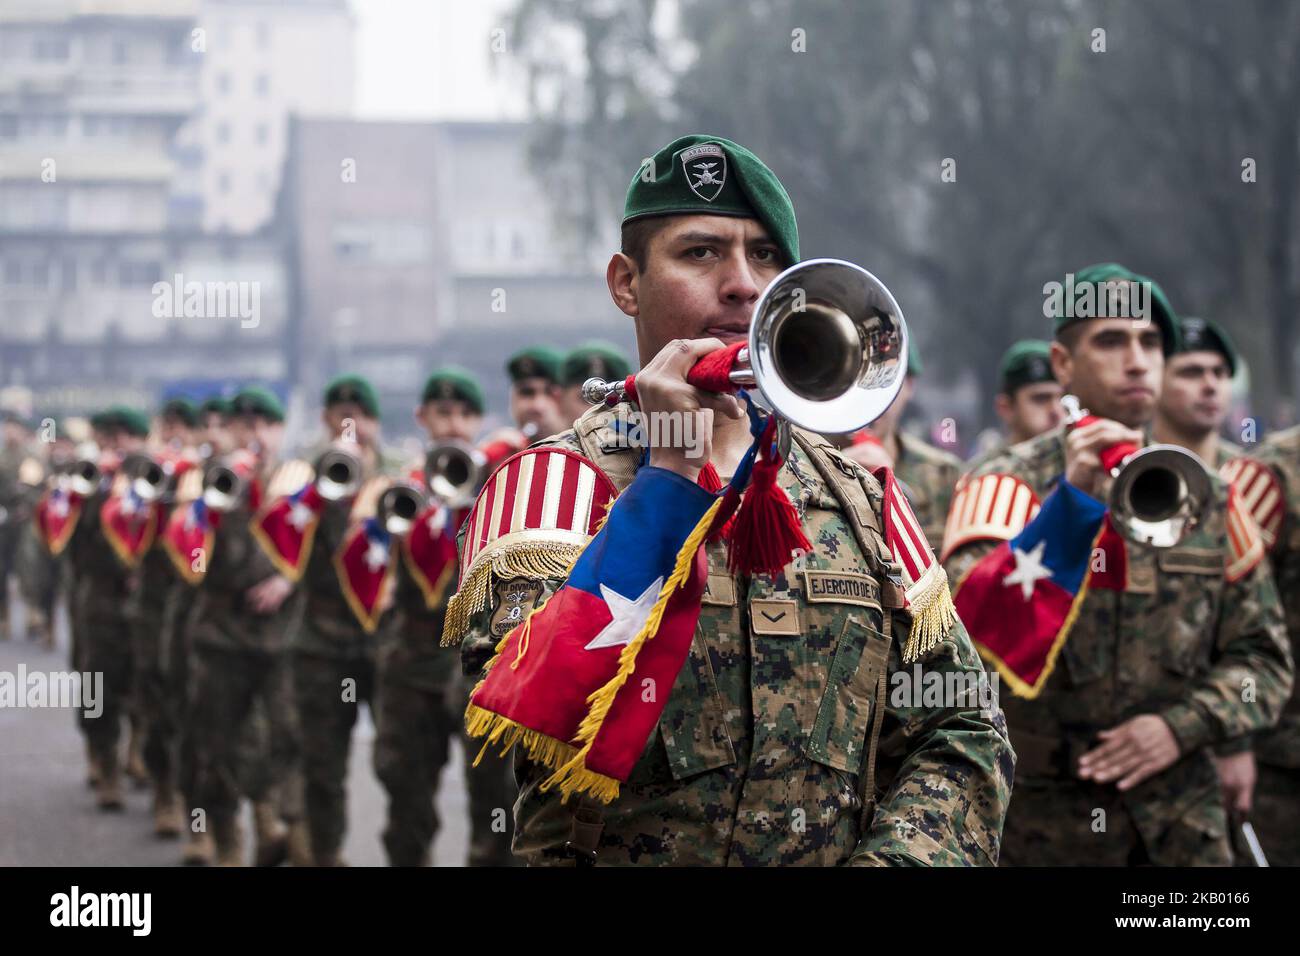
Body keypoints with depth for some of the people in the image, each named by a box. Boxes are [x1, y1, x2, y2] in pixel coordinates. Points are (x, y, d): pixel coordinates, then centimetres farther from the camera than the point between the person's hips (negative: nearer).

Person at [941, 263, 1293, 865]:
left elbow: (1262, 655, 8)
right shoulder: (1005, 486, -6)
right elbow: (977, 624, -22)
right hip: (1041, 827, -3)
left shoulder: (1207, 498, 6)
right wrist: (1072, 502, -30)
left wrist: (1184, 726, -8)